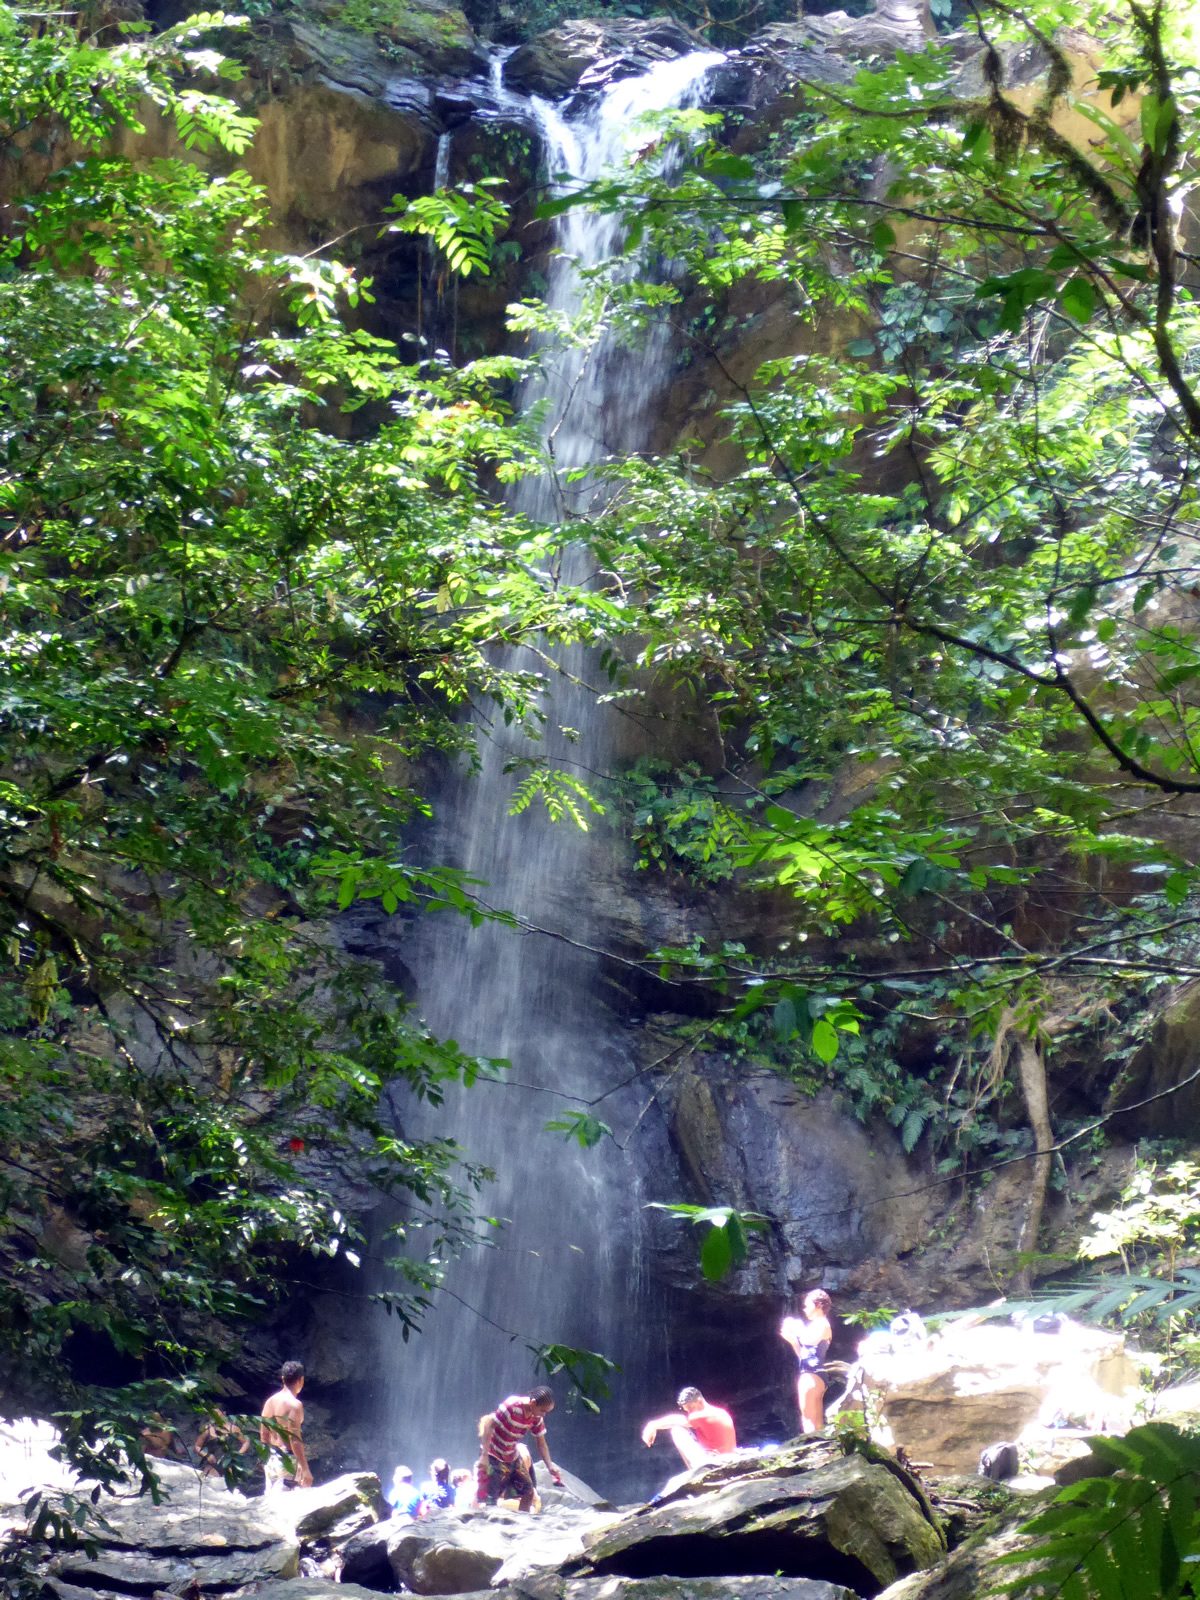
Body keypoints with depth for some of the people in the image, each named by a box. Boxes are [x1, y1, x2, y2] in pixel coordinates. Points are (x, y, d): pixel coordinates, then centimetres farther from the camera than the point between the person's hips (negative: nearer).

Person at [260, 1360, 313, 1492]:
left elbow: (264, 1435, 12)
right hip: (287, 1461, -8)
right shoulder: (294, 1405, -17)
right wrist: (305, 1469, -18)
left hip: (271, 1460, 8)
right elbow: (295, 1440, -21)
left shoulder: (270, 1401, 6)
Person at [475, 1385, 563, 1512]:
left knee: (529, 1492, 6)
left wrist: (550, 1466, -8)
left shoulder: (536, 1418, -6)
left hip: (512, 1457, 7)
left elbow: (541, 1443, 4)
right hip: (493, 1456, -7)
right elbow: (488, 1424, -26)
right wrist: (484, 1456, -29)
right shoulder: (512, 1406, -27)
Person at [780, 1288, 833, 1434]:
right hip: (806, 1373, 10)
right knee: (816, 1421, 7)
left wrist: (797, 1328, -11)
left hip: (813, 1374, -10)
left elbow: (810, 1341, -25)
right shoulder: (814, 1326, 21)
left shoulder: (823, 1325, -6)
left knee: (808, 1417, -15)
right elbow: (802, 1353, 22)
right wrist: (791, 1339, 10)